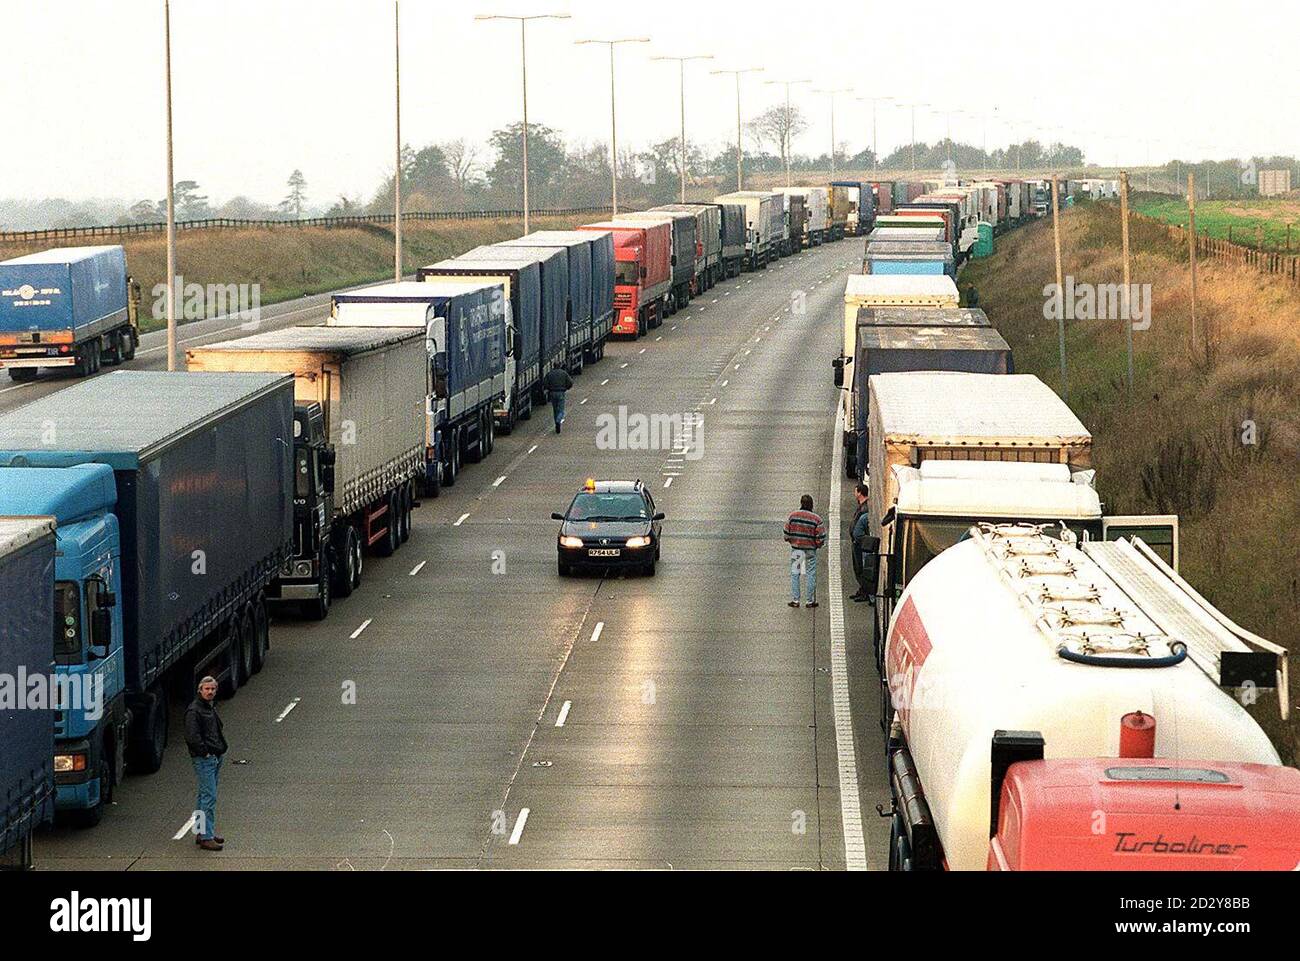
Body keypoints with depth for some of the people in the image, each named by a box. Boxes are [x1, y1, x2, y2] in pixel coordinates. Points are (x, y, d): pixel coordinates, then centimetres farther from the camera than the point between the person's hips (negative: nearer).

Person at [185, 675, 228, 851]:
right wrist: (205, 752, -17)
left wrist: (221, 748, 14)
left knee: (206, 796, 15)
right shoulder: (194, 711, -13)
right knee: (209, 797, -12)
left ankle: (202, 832, 22)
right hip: (204, 759, -10)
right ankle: (206, 837, -12)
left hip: (215, 758, 10)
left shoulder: (212, 708, 17)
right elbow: (192, 736, -20)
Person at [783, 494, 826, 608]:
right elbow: (821, 538, -10)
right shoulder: (816, 519, -11)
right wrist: (818, 544, 10)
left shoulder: (792, 516, -6)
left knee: (794, 574, 11)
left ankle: (795, 600, 10)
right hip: (810, 550, -1)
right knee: (810, 575, 8)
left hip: (795, 549, 1)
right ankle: (810, 601, 11)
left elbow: (787, 534, -2)